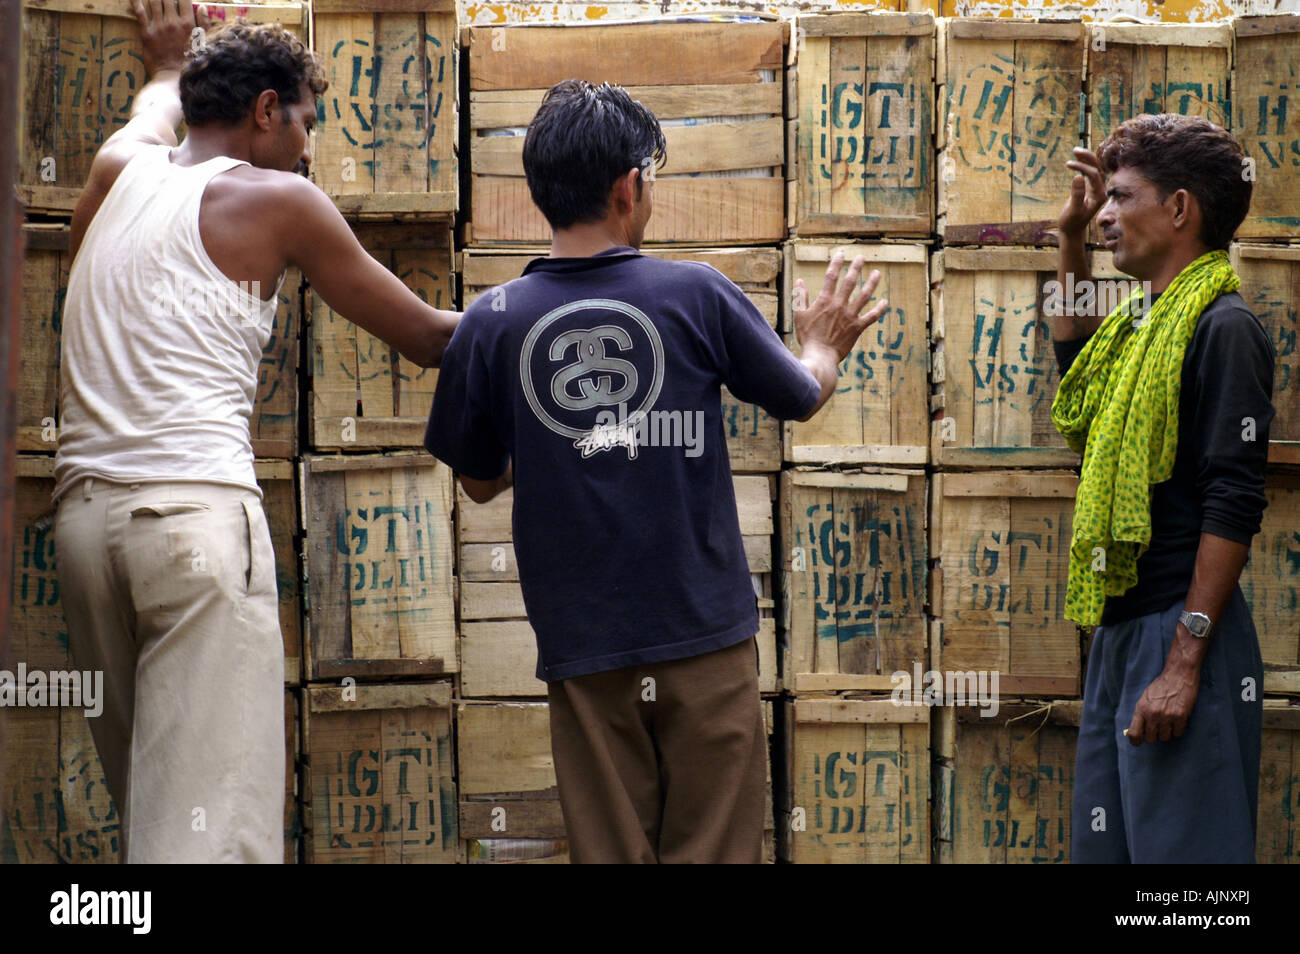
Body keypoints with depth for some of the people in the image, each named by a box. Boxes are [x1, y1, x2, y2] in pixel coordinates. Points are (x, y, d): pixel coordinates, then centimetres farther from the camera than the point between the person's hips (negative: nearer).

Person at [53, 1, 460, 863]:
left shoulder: (123, 170, 17)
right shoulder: (277, 201, 3)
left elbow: (159, 109, 45)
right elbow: (429, 338, 10)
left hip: (85, 505, 7)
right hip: (195, 506, -7)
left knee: (150, 802, 12)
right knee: (212, 818, -13)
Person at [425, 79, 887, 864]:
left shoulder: (493, 324, -4)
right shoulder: (697, 296, -7)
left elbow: (480, 480, 8)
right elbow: (801, 398, 10)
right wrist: (825, 345, 32)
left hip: (584, 650, 1)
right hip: (705, 633, -1)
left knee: (611, 850, 8)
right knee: (712, 850, 6)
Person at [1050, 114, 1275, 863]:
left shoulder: (1222, 328, -13)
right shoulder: (1146, 324, 14)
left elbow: (1233, 505, -19)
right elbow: (1080, 366, 37)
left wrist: (1185, 661, -23)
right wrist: (1073, 241, 25)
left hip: (1179, 633, -10)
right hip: (1120, 633, 10)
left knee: (1181, 846, -7)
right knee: (1104, 846, 13)